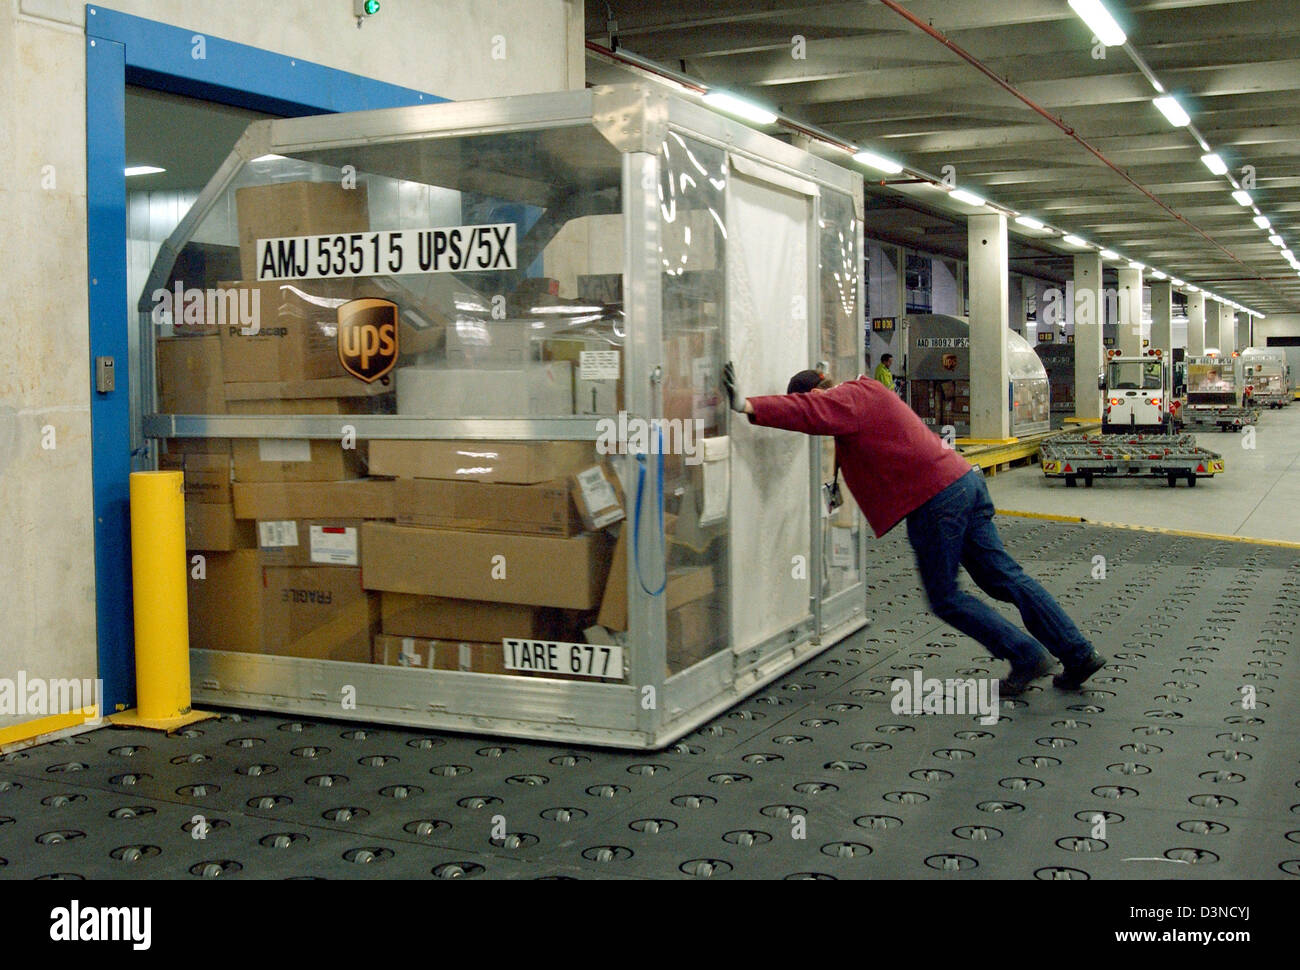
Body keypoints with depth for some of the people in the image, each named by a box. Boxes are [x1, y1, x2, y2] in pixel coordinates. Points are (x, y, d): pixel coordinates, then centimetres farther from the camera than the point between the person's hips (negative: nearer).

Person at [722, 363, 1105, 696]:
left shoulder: (849, 399, -9)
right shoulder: (867, 392, 21)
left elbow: (808, 412, -27)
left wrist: (749, 407, -34)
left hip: (935, 499, -10)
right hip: (964, 479, 10)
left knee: (944, 597, 4)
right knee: (1005, 578, 12)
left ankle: (1028, 657, 7)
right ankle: (1079, 654, 15)